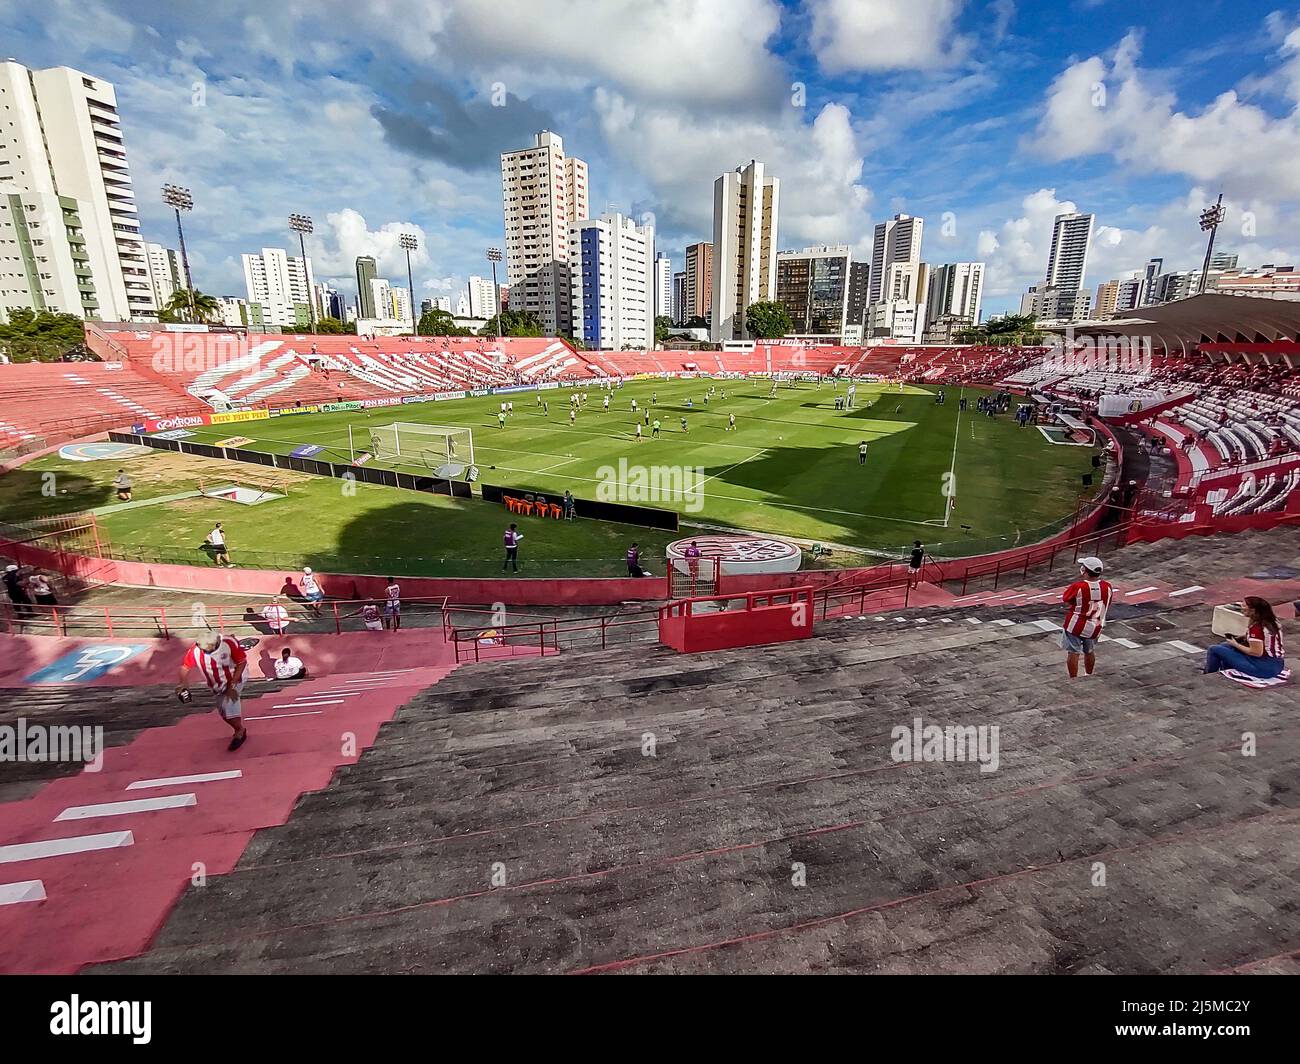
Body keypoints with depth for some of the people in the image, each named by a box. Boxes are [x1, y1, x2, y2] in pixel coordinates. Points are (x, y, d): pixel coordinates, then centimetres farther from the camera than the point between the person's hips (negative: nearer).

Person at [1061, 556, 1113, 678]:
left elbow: (1065, 600, -7)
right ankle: (1089, 677, 41)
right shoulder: (1107, 587, -7)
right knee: (1090, 652, 24)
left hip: (1075, 626, -5)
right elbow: (1107, 606, 7)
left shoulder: (1078, 586, -23)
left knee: (1073, 653, 4)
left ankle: (1073, 680, 9)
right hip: (1095, 627, 5)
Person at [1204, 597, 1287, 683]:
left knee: (1214, 649, -6)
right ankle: (1225, 673, 30)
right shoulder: (1270, 621, 4)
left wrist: (1236, 645, -9)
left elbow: (1256, 652, -22)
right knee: (1225, 645, 21)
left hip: (1264, 668, -9)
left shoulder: (1256, 627, -23)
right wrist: (1244, 637, 9)